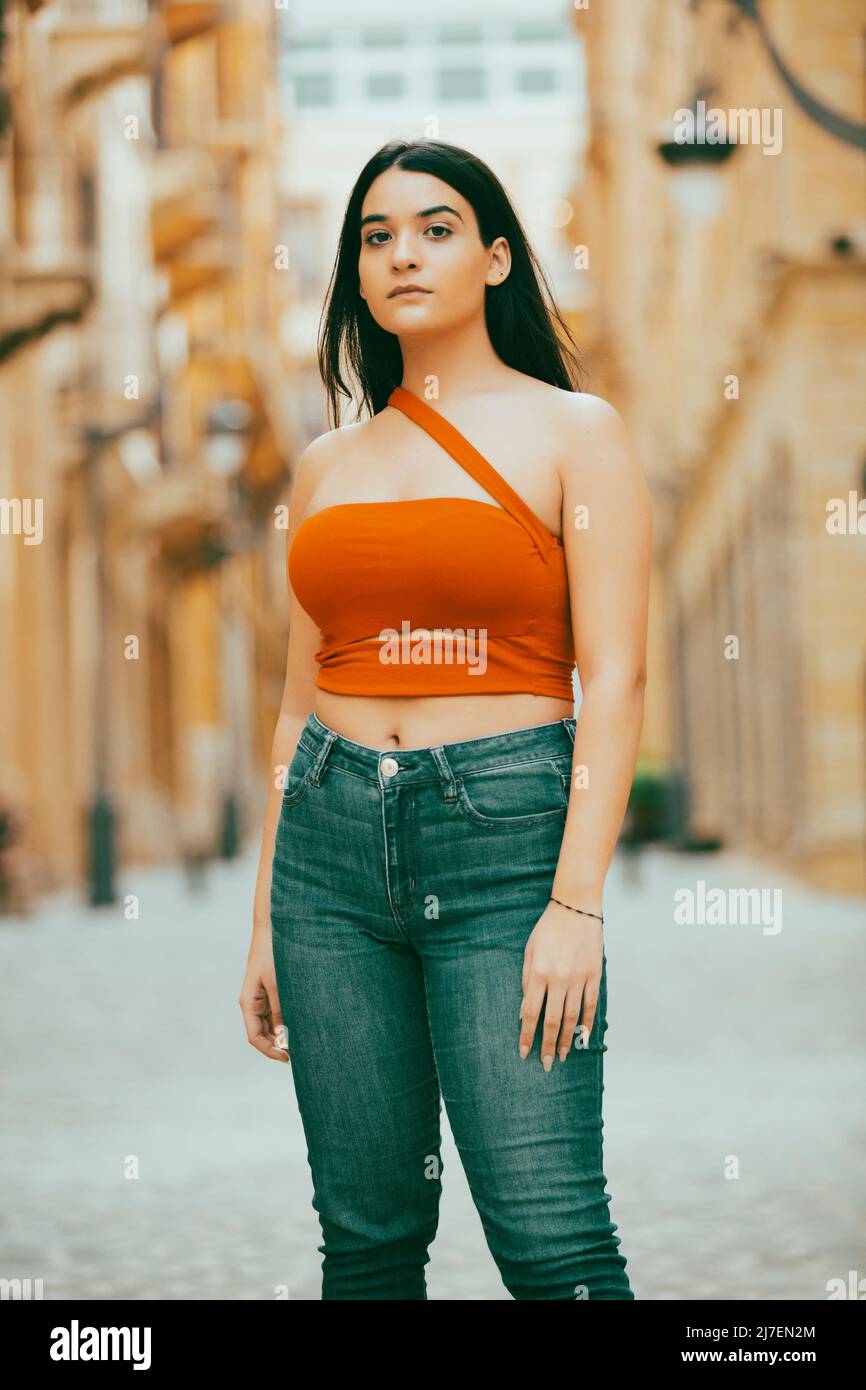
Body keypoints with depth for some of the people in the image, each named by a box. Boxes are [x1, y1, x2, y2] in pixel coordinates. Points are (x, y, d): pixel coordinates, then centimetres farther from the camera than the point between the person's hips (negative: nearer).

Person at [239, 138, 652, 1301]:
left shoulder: (572, 432, 1)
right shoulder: (329, 464, 14)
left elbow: (615, 680, -6)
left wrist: (577, 901, -15)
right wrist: (267, 919, 14)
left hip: (504, 828, -4)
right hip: (332, 839, 5)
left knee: (551, 1237, -11)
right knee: (367, 1233, 6)